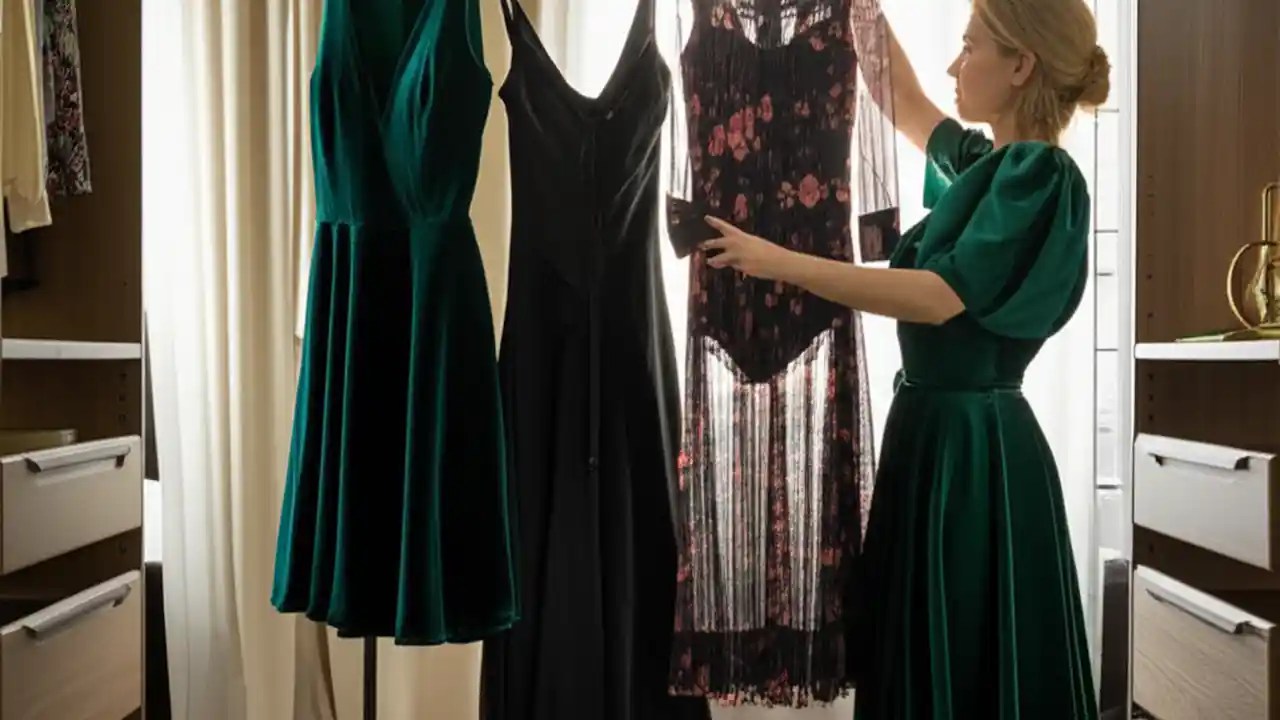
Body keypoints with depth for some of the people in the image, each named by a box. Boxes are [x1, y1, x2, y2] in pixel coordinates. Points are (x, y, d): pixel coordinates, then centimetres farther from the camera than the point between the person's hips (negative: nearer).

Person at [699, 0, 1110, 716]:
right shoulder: (989, 161, 13)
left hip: (974, 445, -8)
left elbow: (940, 296, -22)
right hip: (938, 429, 8)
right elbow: (906, 104, 29)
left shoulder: (1040, 173, -12)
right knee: (929, 652, 16)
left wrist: (780, 262, -21)